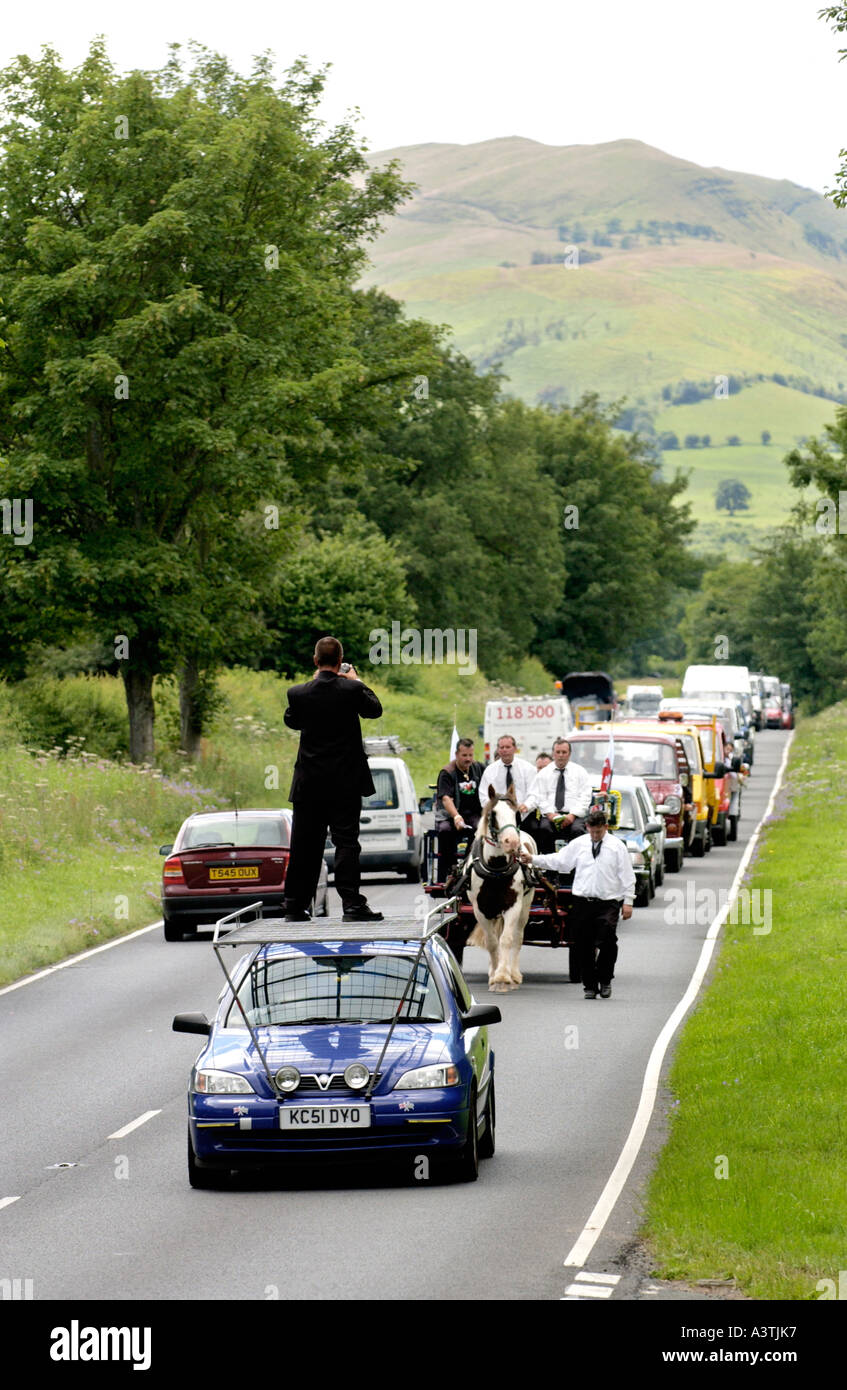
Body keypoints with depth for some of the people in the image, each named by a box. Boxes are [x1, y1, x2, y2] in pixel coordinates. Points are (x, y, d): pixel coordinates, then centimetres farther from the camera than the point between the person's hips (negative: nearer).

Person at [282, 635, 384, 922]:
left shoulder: (298, 693, -5)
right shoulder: (351, 690, -10)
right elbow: (374, 709, 9)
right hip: (345, 781, -2)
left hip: (309, 783, 2)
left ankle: (295, 907, 13)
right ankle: (352, 904, -10)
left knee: (304, 845, 8)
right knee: (346, 842, -2)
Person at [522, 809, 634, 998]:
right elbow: (559, 861, 12)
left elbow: (627, 876, 5)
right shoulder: (578, 844, 10)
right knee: (584, 947, 2)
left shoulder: (617, 846, 4)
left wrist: (628, 902, 0)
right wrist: (533, 859, 4)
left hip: (607, 903, -2)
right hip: (582, 902, 2)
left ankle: (605, 980, 4)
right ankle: (590, 986, 12)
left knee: (607, 942, -15)